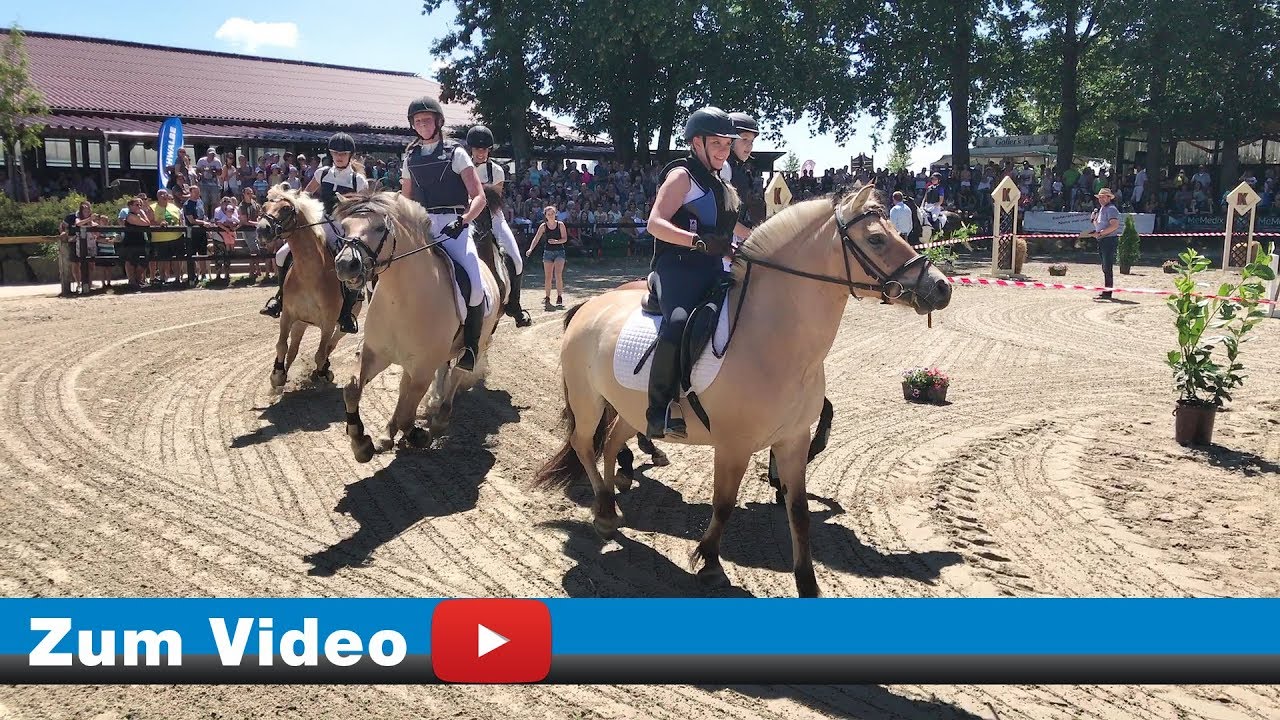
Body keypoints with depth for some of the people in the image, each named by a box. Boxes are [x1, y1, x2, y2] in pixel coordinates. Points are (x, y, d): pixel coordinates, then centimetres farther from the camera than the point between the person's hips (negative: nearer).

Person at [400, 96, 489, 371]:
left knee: (475, 284, -24)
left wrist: (462, 221, -22)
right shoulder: (410, 158, 15)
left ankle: (470, 346, -4)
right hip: (420, 227, 5)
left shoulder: (455, 153, 2)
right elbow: (405, 200, 26)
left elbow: (479, 197, -6)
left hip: (453, 226, -4)